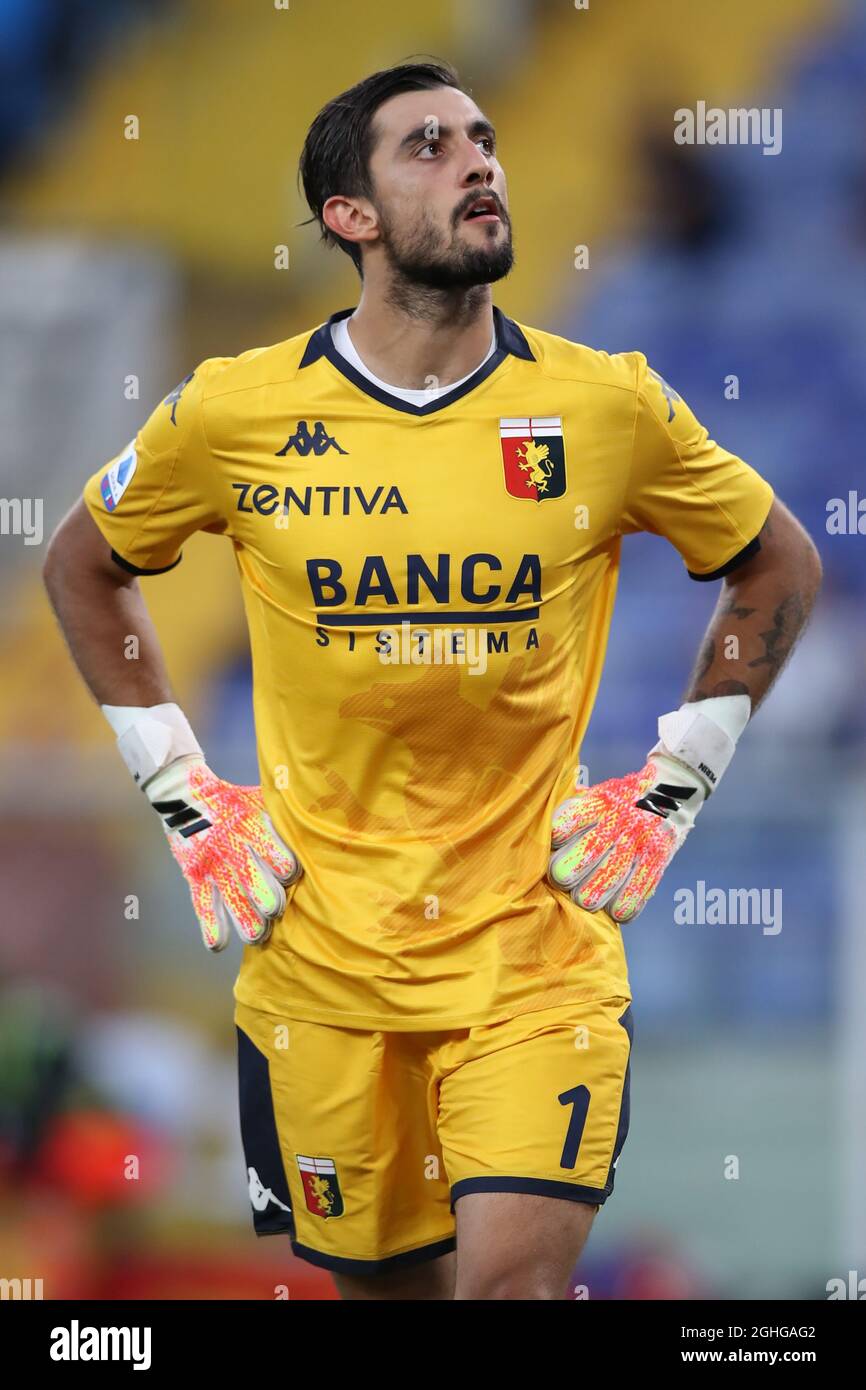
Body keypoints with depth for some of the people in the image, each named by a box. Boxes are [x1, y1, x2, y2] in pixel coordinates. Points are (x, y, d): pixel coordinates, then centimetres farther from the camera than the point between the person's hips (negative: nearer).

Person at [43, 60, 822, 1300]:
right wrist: (181, 792, 8)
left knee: (518, 1273, -17)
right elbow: (84, 567, 14)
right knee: (381, 1277, 12)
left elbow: (780, 566, 11)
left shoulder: (611, 408, -5)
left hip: (536, 931, -1)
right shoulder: (237, 414, -4)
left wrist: (673, 785, 6)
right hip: (322, 940, 1)